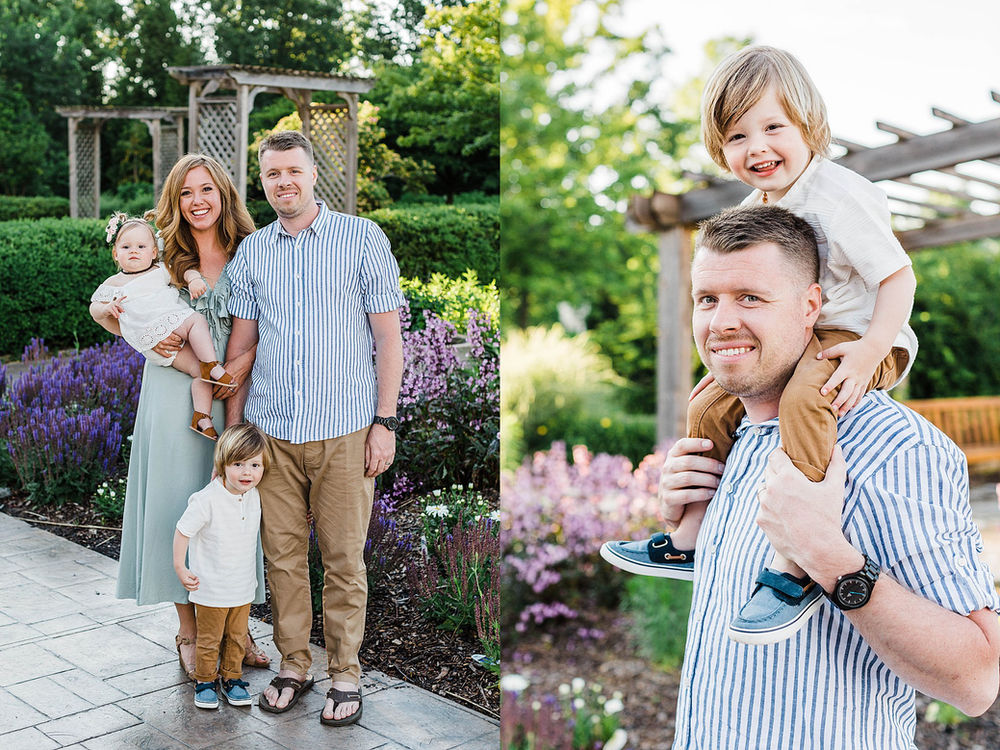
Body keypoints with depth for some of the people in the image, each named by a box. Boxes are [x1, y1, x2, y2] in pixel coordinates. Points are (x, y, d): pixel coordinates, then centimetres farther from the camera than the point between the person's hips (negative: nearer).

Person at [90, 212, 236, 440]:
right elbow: (94, 306, 18)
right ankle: (211, 366, -27)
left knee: (200, 372, -12)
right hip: (151, 335, -4)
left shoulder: (160, 271, 18)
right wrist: (108, 308, -5)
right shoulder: (114, 284, 11)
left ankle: (202, 418, -17)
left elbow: (186, 271, 21)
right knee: (197, 319, -25)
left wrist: (194, 279, -3)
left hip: (178, 323, 4)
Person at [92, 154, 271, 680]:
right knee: (178, 503, 3)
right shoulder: (162, 258, 2)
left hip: (232, 397, 1)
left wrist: (247, 360, -14)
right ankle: (188, 629, 18)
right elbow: (106, 312, 9)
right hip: (174, 396, 0)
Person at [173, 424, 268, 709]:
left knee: (237, 636, 17)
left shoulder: (254, 496, -5)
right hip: (210, 587, -5)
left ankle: (231, 678, 34)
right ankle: (205, 681, 29)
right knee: (209, 640, 10)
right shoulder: (207, 500, -25)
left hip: (243, 586, 5)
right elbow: (183, 531, -15)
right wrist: (180, 568, -13)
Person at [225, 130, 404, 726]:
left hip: (343, 431, -3)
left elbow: (389, 336, -1)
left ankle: (345, 674, 18)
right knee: (282, 554, 9)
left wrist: (385, 422, -7)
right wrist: (232, 428, 10)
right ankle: (293, 666, 24)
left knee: (344, 560, 4)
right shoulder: (251, 252, 10)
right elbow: (241, 342, 14)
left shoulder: (363, 238, 0)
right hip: (271, 431, 3)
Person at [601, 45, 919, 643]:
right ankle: (689, 542, 19)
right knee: (711, 408, 7)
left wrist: (870, 347, -30)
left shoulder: (840, 195, -18)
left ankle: (798, 570, -36)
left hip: (857, 337, -9)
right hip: (796, 342, 9)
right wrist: (737, 361, 16)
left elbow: (898, 274, -18)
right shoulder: (756, 208, 8)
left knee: (802, 399, -38)